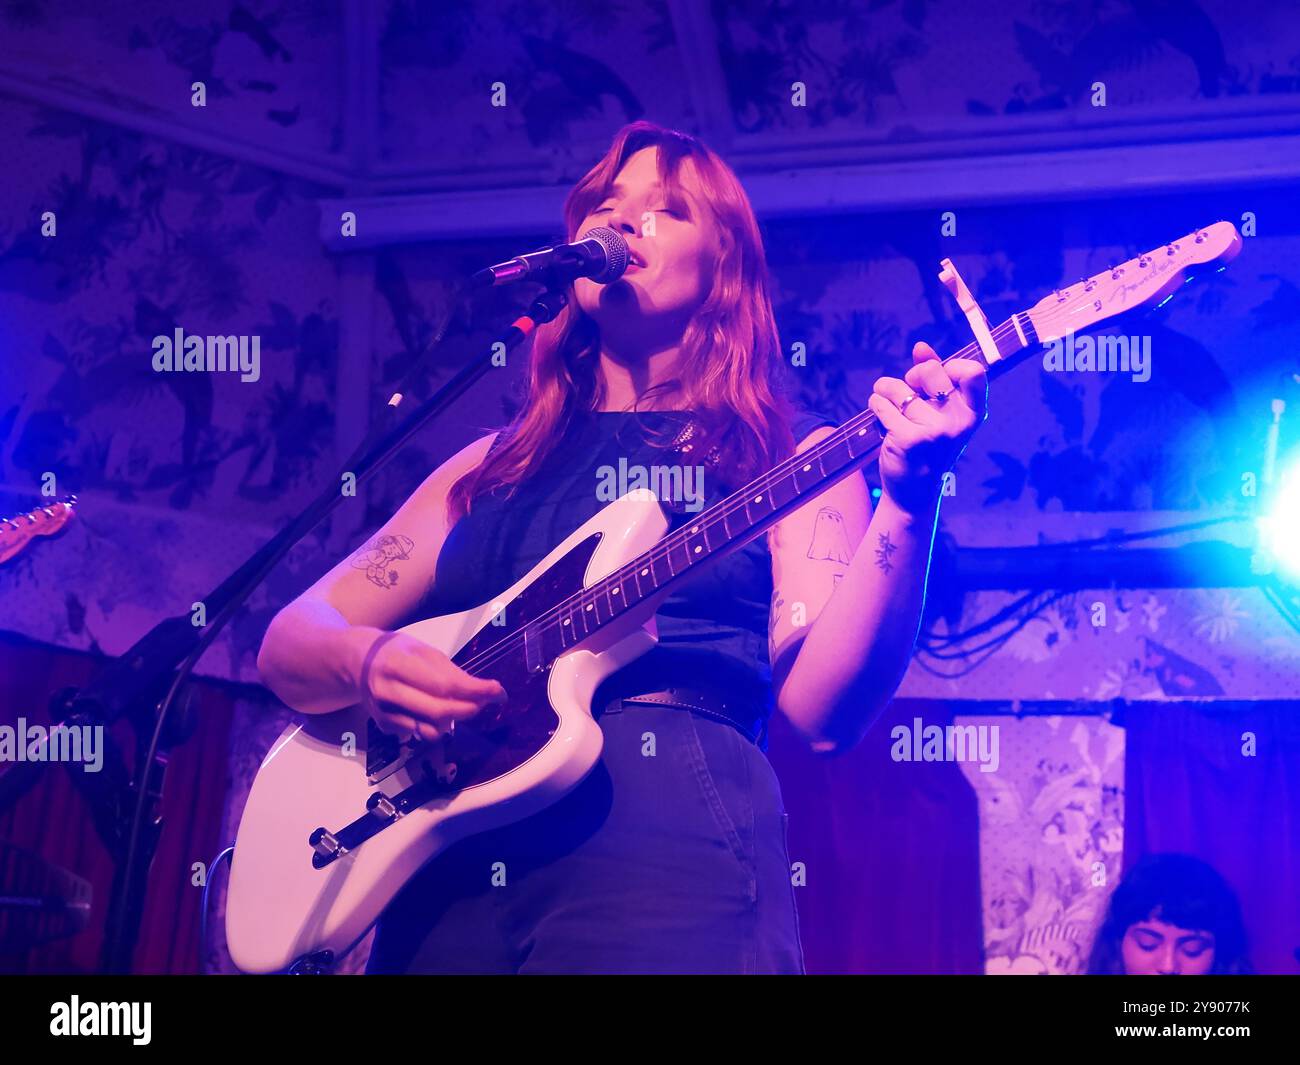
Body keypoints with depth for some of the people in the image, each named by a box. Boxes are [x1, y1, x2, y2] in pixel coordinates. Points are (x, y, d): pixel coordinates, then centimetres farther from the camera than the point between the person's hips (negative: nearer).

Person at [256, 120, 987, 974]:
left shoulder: (788, 460, 10)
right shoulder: (494, 466, 19)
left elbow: (823, 706, -5)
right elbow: (289, 640, 16)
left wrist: (908, 503, -18)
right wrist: (372, 661, -6)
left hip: (672, 845, -3)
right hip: (445, 865, 3)